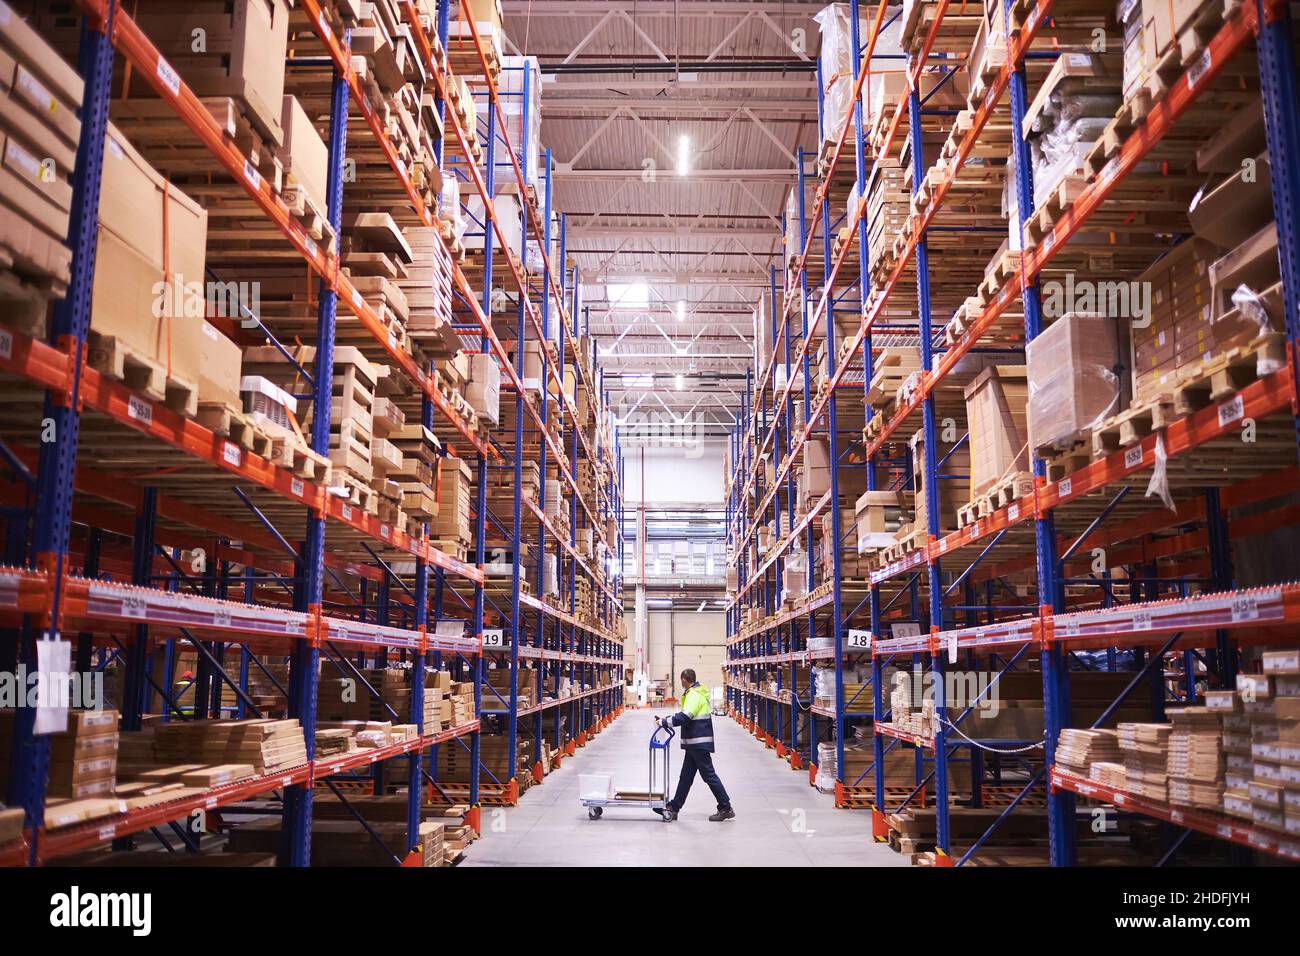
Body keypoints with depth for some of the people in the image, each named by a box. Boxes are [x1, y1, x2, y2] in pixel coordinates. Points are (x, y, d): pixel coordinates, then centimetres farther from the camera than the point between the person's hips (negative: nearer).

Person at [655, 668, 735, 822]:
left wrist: (664, 722, -18)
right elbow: (687, 716, 18)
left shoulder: (694, 695, -17)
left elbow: (684, 717, -27)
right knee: (686, 776, 12)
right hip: (694, 743, 10)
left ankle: (726, 808, 5)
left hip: (699, 743, -10)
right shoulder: (698, 691, 15)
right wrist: (666, 720, 10)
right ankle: (673, 808, 16)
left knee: (709, 775, -3)